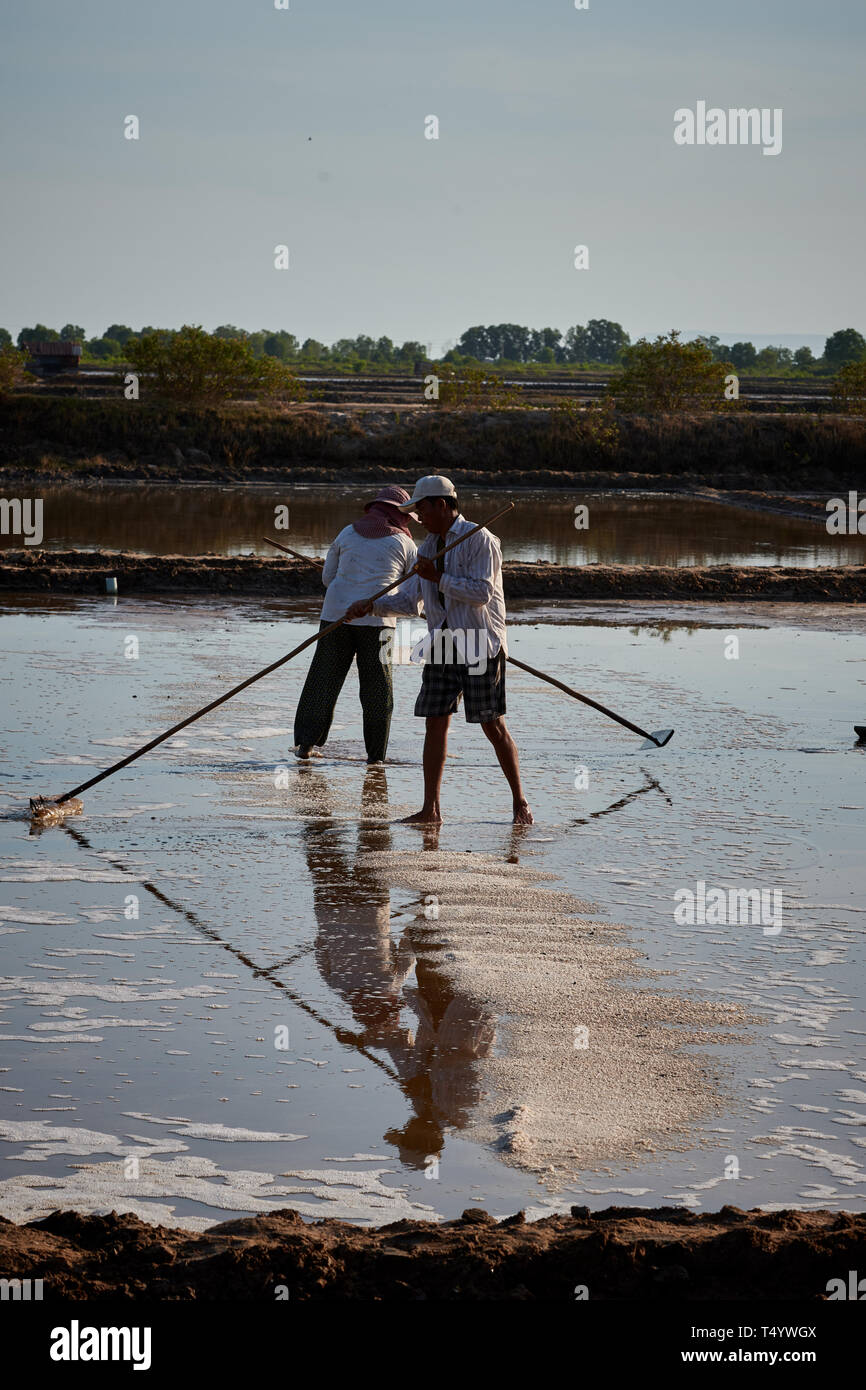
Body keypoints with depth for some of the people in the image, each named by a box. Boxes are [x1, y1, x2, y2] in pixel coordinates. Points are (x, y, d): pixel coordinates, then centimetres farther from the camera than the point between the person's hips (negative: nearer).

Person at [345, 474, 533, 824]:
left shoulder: (479, 540, -9)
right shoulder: (428, 547, 15)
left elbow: (481, 592, -18)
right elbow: (408, 599, 15)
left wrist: (439, 578, -17)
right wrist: (372, 605, 1)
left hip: (480, 646, -7)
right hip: (442, 646, 7)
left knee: (492, 725, -4)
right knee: (435, 722, 2)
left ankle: (519, 802, 8)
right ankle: (431, 809, 5)